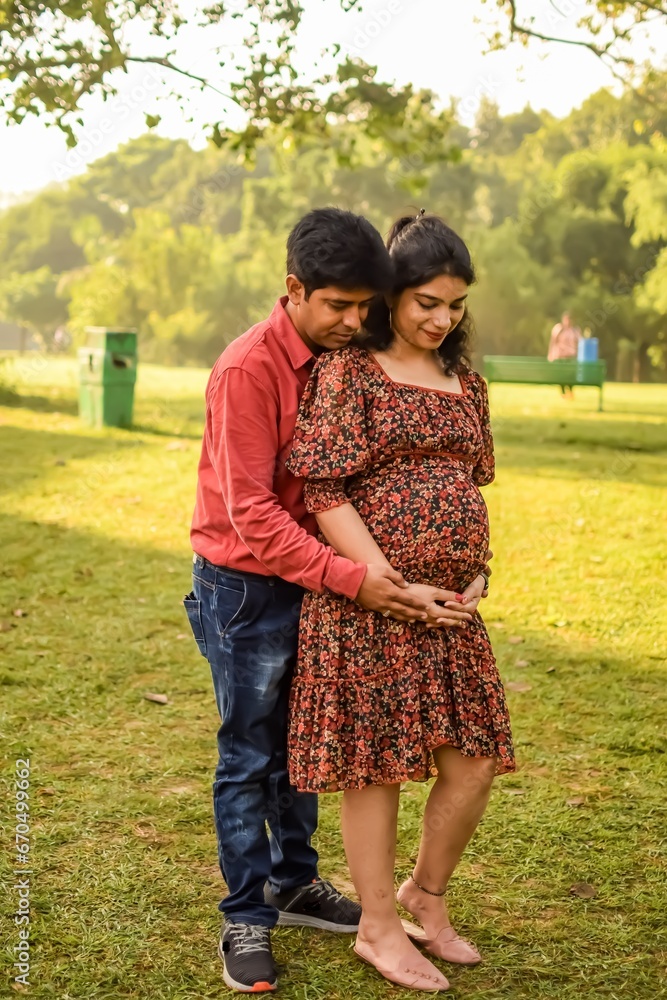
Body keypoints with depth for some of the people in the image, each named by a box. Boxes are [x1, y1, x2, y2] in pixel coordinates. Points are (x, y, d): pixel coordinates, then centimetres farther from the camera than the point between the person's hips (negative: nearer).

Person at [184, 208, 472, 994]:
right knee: (250, 755, 4)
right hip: (247, 583, -7)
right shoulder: (248, 369, -22)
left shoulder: (344, 357, 1)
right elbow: (251, 515, -25)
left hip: (314, 573, 7)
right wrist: (352, 579, -28)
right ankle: (245, 919, 18)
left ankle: (295, 885, 34)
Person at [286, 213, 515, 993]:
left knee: (474, 761, 7)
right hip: (366, 598, -6)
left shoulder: (465, 385, 13)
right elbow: (323, 492, -12)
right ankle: (378, 927, 21)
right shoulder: (347, 372, -7)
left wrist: (476, 573, 3)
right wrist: (395, 587, -16)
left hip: (450, 604, 6)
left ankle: (426, 895, 31)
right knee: (374, 762, 3)